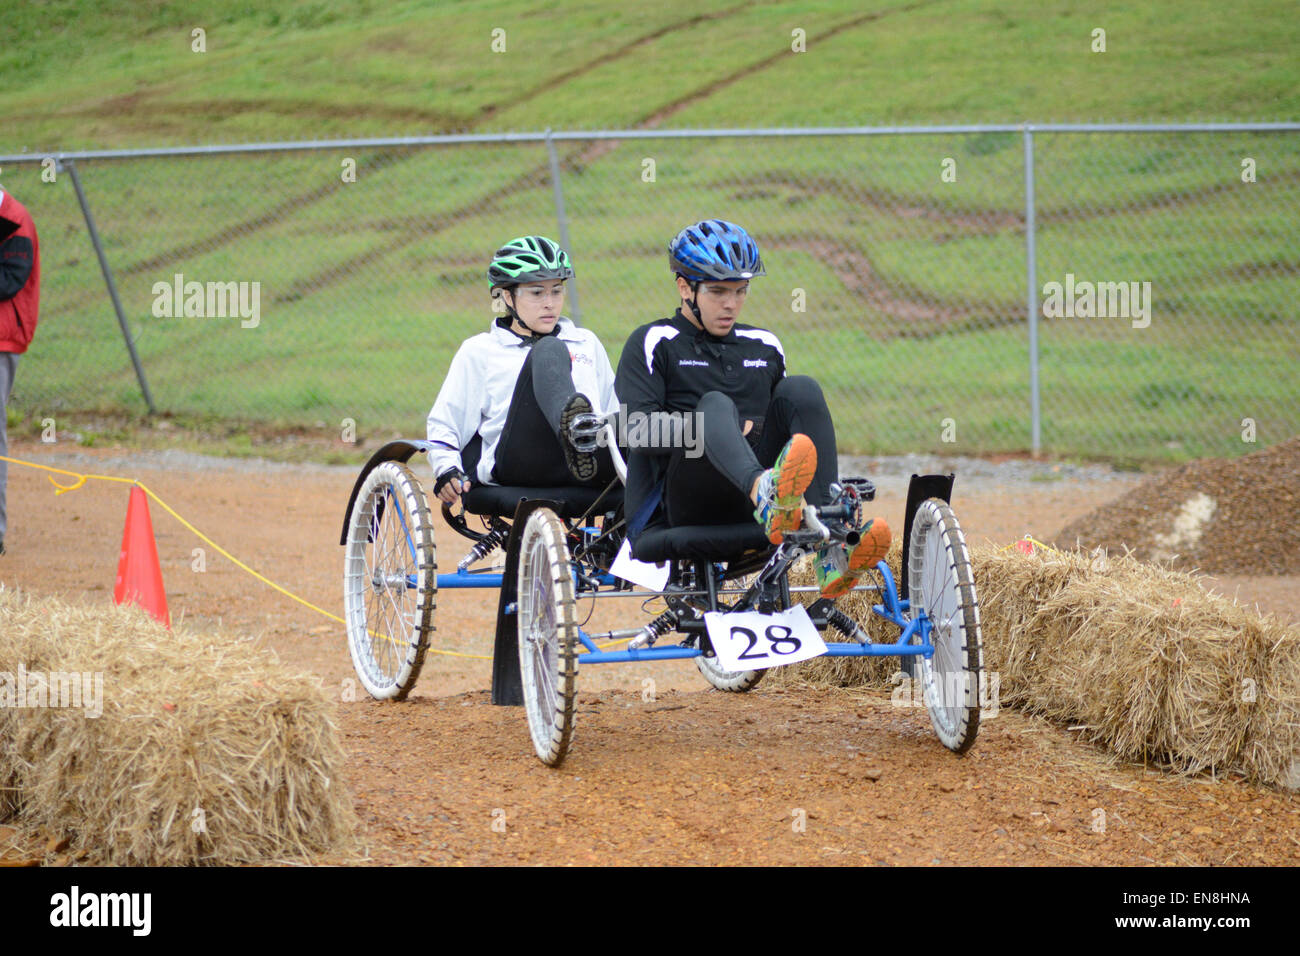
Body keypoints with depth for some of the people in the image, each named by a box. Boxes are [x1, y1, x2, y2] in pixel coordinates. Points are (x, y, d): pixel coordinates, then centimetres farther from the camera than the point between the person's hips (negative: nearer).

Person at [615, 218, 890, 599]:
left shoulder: (764, 346, 26)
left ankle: (832, 552, -37)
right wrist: (723, 429, -11)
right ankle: (768, 498, -67)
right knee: (716, 403, -30)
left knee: (801, 389, -17)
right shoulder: (653, 343, 11)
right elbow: (641, 429, -4)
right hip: (685, 504, -4)